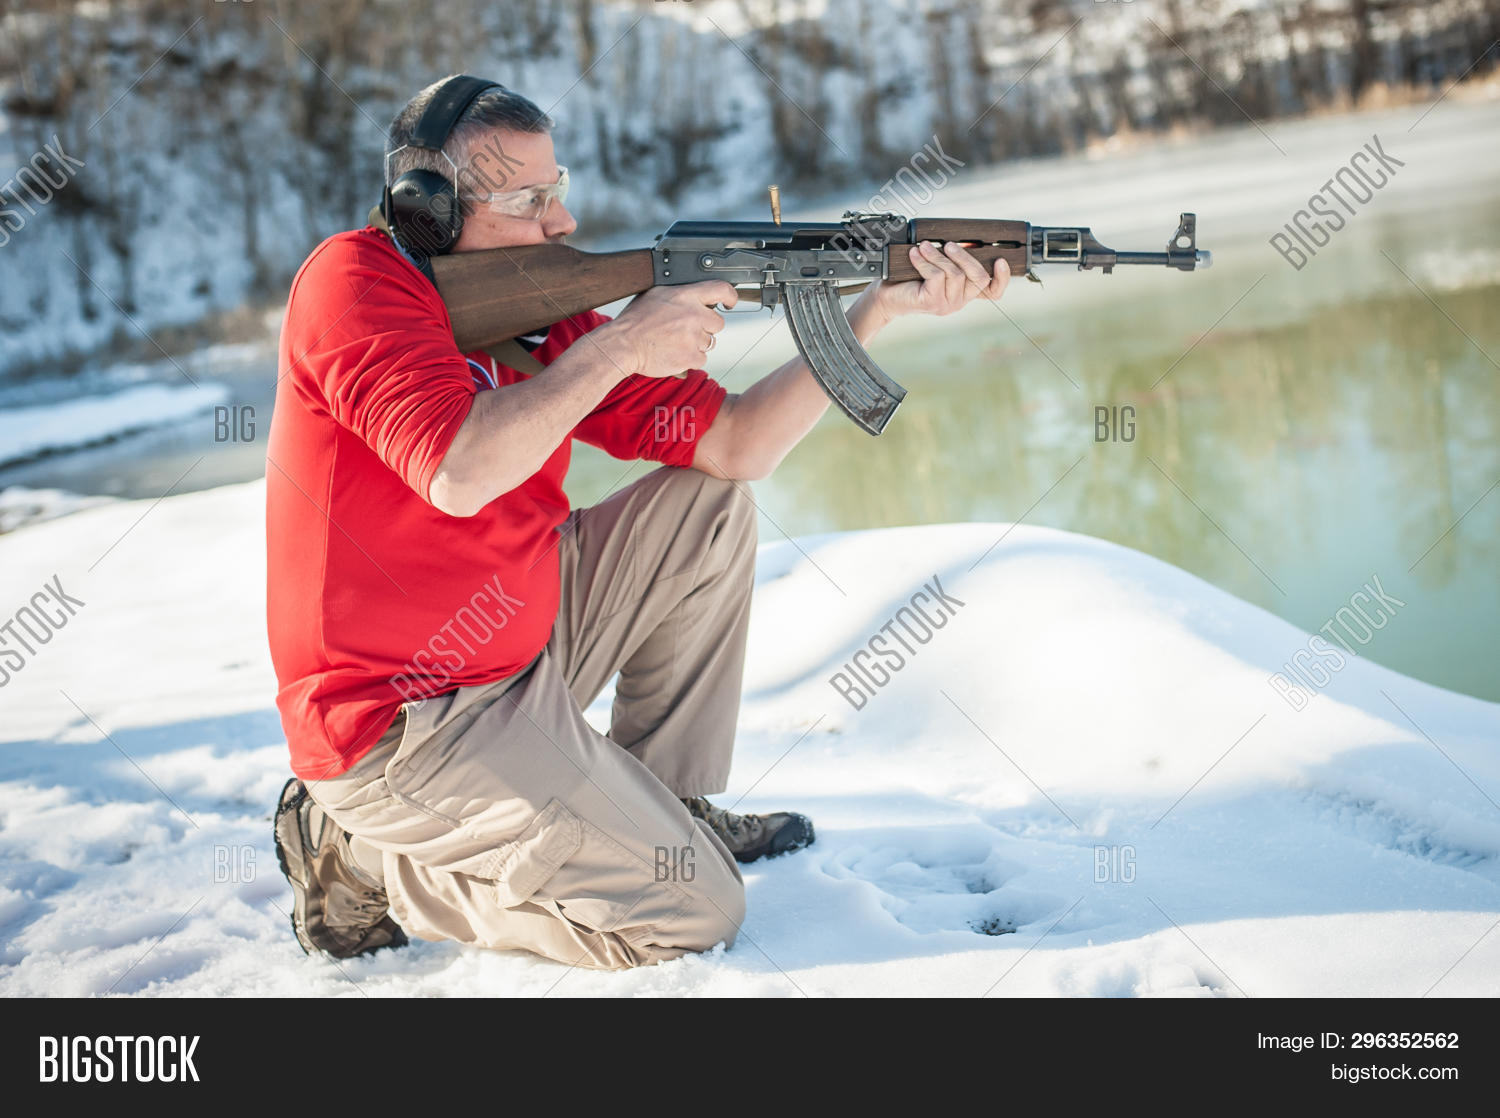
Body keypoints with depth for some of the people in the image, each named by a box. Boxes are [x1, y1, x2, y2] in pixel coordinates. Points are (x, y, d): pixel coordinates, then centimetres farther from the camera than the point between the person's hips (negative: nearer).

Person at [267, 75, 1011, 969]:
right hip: (405, 723, -8)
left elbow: (734, 446, 2)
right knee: (693, 914, -10)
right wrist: (618, 347, -23)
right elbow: (458, 473, -33)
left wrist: (878, 308, -5)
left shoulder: (544, 315, 4)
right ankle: (372, 863, 1)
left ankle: (664, 806, 18)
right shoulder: (356, 279, -17)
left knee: (710, 514, 9)